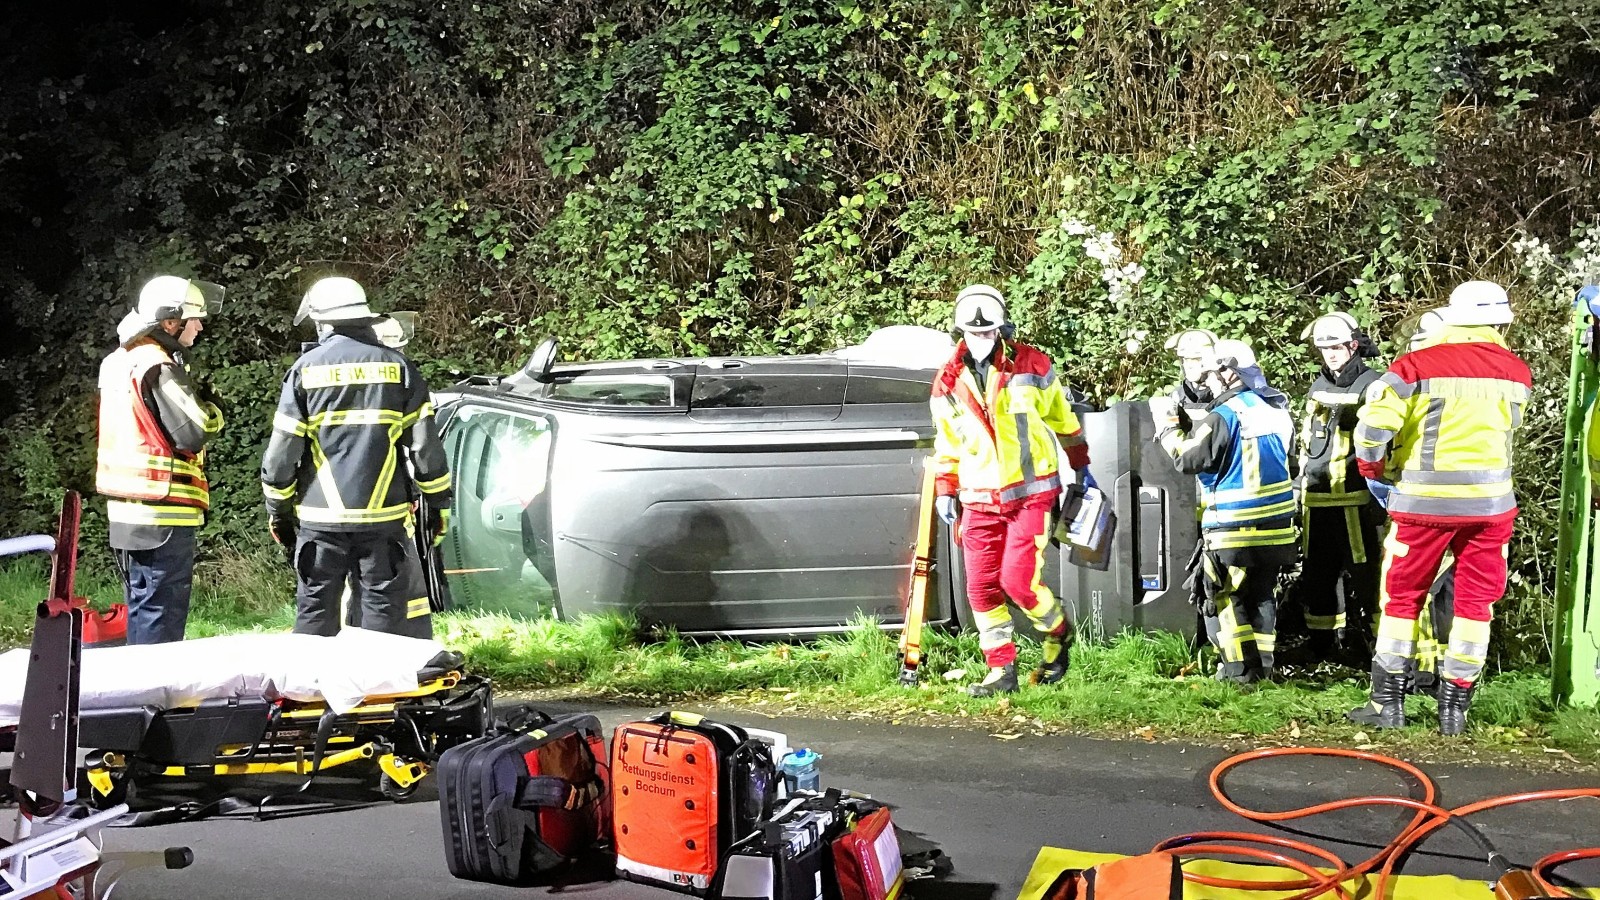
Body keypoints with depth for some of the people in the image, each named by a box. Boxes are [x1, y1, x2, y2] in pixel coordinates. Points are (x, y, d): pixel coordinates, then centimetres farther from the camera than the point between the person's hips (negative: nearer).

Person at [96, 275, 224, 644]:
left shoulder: (119, 361, 13)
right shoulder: (159, 367, -16)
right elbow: (194, 432, -20)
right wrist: (214, 410, -1)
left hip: (126, 511, 9)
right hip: (162, 515, -9)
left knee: (141, 609, 17)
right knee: (160, 617, -6)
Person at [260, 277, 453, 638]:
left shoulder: (306, 369, 1)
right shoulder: (396, 365, 3)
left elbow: (282, 451, 0)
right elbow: (426, 445, 0)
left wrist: (278, 509, 12)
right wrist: (439, 503, 9)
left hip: (320, 520, 0)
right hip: (383, 516, 0)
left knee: (315, 613, 10)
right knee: (388, 613, 2)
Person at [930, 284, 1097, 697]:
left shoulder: (1032, 366, -3)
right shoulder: (948, 382, 4)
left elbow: (1063, 421, 9)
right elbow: (947, 444, 15)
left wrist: (1081, 469, 15)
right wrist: (944, 491, 8)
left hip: (1032, 492, -3)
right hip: (980, 499, 4)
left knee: (1017, 579, -13)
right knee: (981, 587, 0)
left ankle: (1057, 633, 17)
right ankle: (1001, 670, 12)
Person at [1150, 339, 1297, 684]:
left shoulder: (1222, 417, -15)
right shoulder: (1274, 410, 7)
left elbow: (1186, 457, -13)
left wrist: (1166, 424, 4)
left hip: (1233, 529, -7)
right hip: (1276, 526, 7)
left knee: (1223, 598, 5)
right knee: (1261, 594, 18)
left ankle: (1241, 668, 4)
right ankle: (1263, 663, 20)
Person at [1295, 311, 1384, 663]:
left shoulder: (1371, 386, -5)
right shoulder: (1318, 387, 15)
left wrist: (1378, 491, -11)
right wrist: (1302, 487, 21)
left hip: (1356, 499, -7)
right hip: (1316, 499, 7)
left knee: (1361, 569, -4)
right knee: (1318, 570, 11)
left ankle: (1364, 635, 5)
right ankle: (1322, 640, 20)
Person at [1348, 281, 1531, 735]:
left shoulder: (1418, 366, -9)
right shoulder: (1516, 373, 2)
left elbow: (1372, 428, -15)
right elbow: (1507, 429, 11)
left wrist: (1375, 472, 2)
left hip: (1423, 500, -2)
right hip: (1490, 502, 2)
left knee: (1403, 597, 9)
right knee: (1475, 601, 10)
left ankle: (1388, 702, 12)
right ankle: (1454, 706, 12)